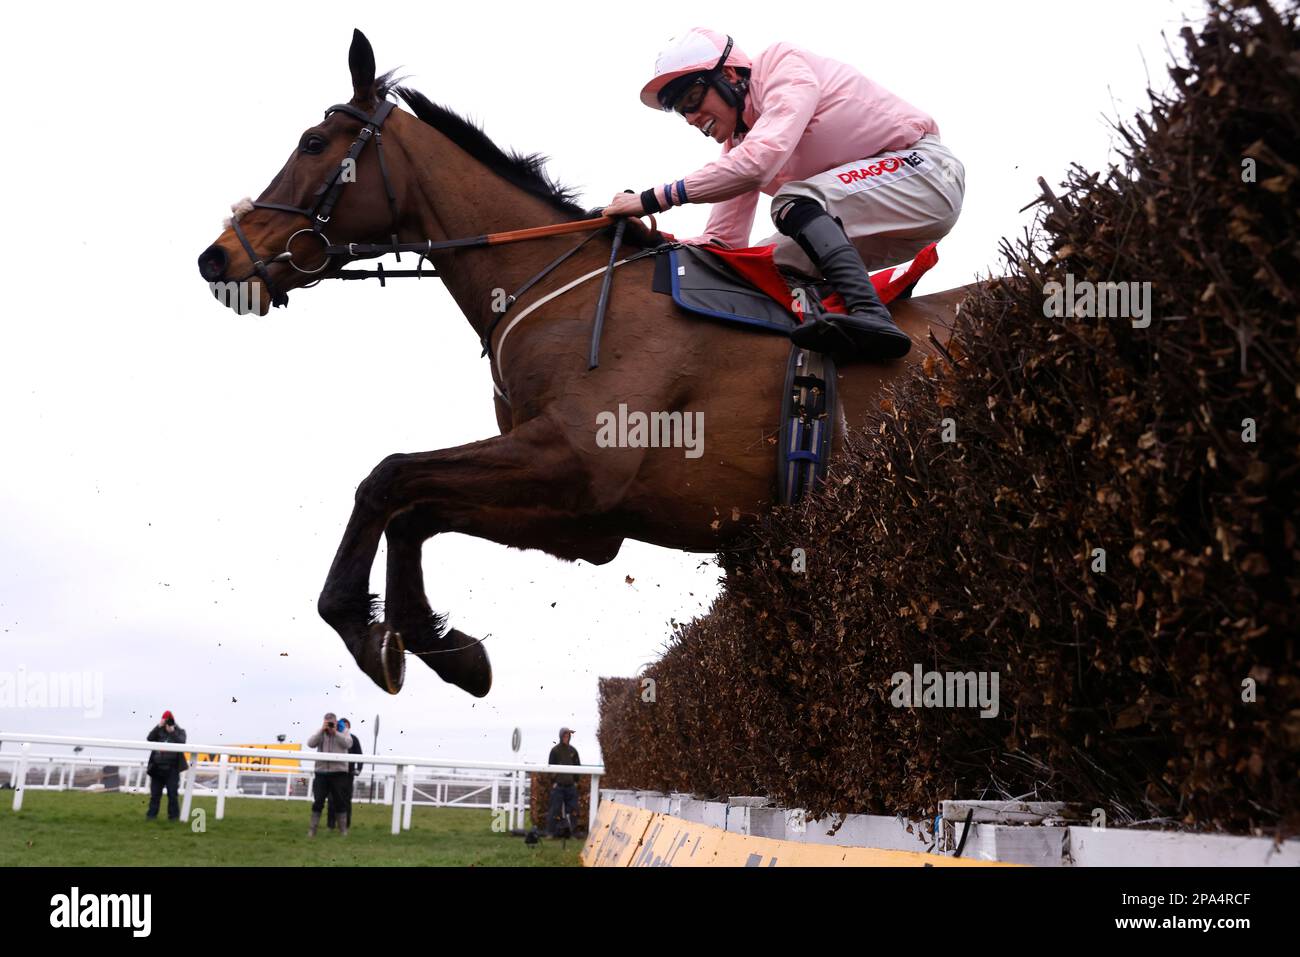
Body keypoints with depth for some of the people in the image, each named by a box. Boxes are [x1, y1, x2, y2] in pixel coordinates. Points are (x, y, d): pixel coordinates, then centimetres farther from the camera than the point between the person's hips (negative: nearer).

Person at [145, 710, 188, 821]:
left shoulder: (179, 731, 5)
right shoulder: (158, 731, 9)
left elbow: (181, 743, -12)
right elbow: (149, 739, -8)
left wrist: (172, 732, -18)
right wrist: (158, 726, -15)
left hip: (172, 768, -2)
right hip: (157, 768, 2)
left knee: (172, 793, -1)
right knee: (155, 793, 5)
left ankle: (173, 815, 4)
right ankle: (152, 815, 9)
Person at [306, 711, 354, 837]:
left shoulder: (343, 732, 6)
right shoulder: (320, 733, 11)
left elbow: (348, 744, -12)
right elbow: (310, 743, -5)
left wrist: (335, 732, -15)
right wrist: (321, 730, -12)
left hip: (339, 771, -1)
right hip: (321, 771, 1)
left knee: (340, 802, 3)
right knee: (317, 801, 0)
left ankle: (343, 829, 12)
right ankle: (313, 829, 5)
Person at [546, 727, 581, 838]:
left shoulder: (573, 750, 11)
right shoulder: (555, 750, 0)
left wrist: (576, 781, 7)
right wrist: (553, 782, -7)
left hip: (571, 785, 4)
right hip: (558, 785, -4)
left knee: (573, 809, 1)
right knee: (555, 809, -3)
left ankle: (568, 830, 9)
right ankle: (551, 832, 3)